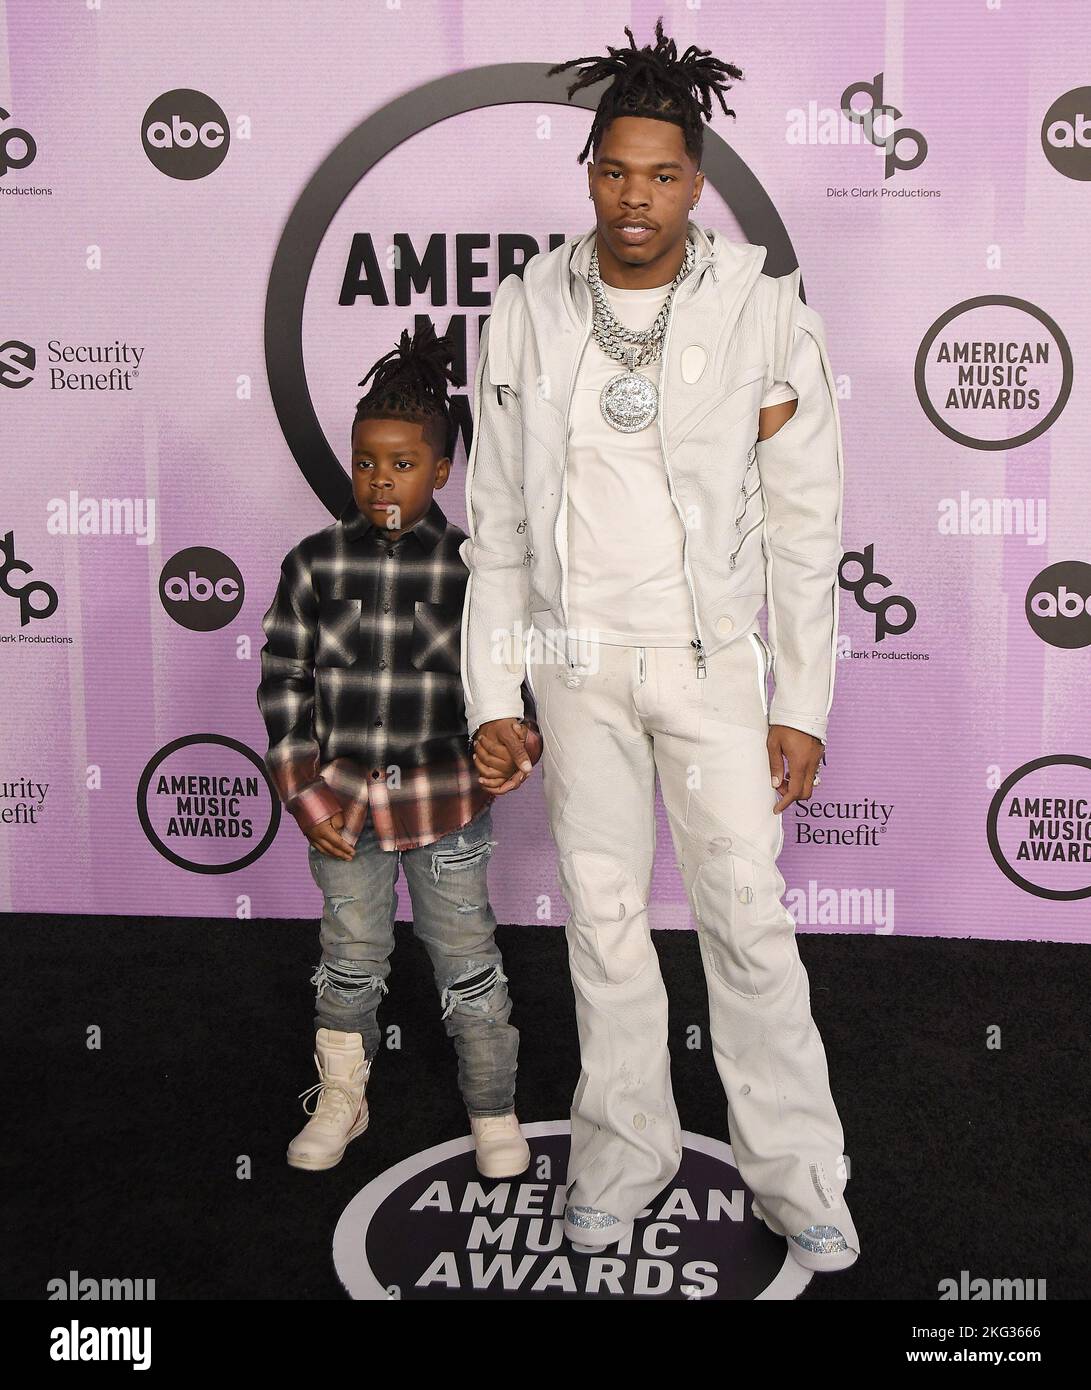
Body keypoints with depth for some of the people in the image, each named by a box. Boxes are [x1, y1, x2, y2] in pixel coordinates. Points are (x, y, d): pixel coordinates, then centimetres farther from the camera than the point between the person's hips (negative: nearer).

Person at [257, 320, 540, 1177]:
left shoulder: (468, 566, -5)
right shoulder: (316, 562, -3)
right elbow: (284, 679, 1)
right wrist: (300, 789, -3)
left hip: (448, 798, -1)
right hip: (343, 796, 1)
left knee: (468, 962, 9)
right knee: (351, 960, 17)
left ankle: (494, 1113, 27)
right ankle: (341, 1099, 37)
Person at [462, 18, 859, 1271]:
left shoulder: (762, 311, -5)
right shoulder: (526, 314, 0)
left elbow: (802, 522, -3)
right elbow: (496, 522, 3)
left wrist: (801, 706, -6)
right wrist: (491, 696, 0)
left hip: (713, 658, -1)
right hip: (576, 661, 2)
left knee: (748, 918, 1)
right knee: (604, 915, 9)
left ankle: (796, 1176, 19)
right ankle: (624, 1153, 27)